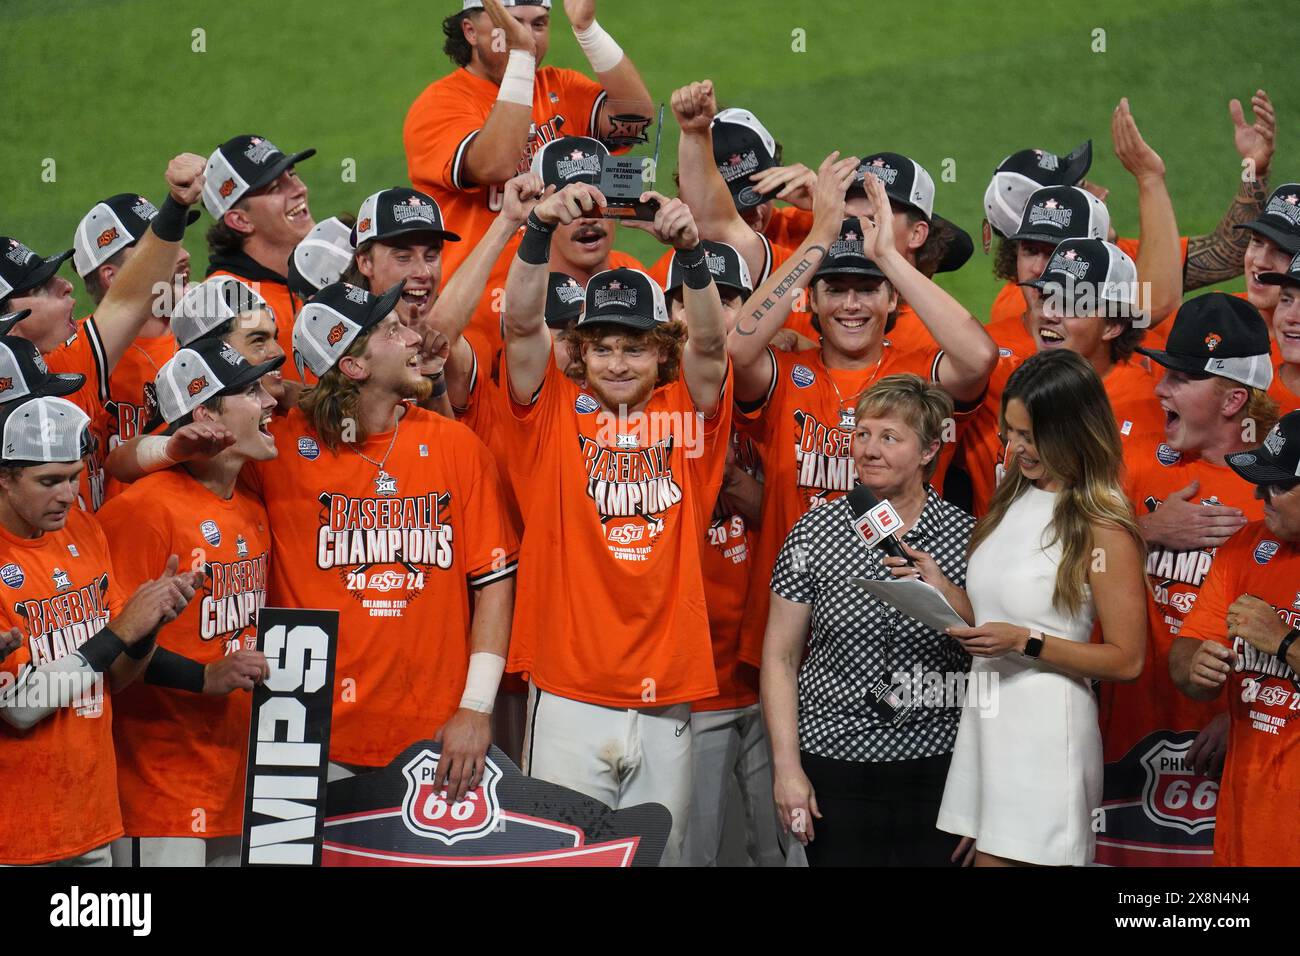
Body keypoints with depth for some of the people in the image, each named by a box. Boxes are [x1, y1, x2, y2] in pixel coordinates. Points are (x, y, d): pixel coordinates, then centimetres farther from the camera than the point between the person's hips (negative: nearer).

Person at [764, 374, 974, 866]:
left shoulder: (966, 536, 0)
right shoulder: (815, 533, 0)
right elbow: (780, 657, 2)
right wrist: (787, 768, -3)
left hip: (936, 769, 0)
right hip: (834, 765, 0)